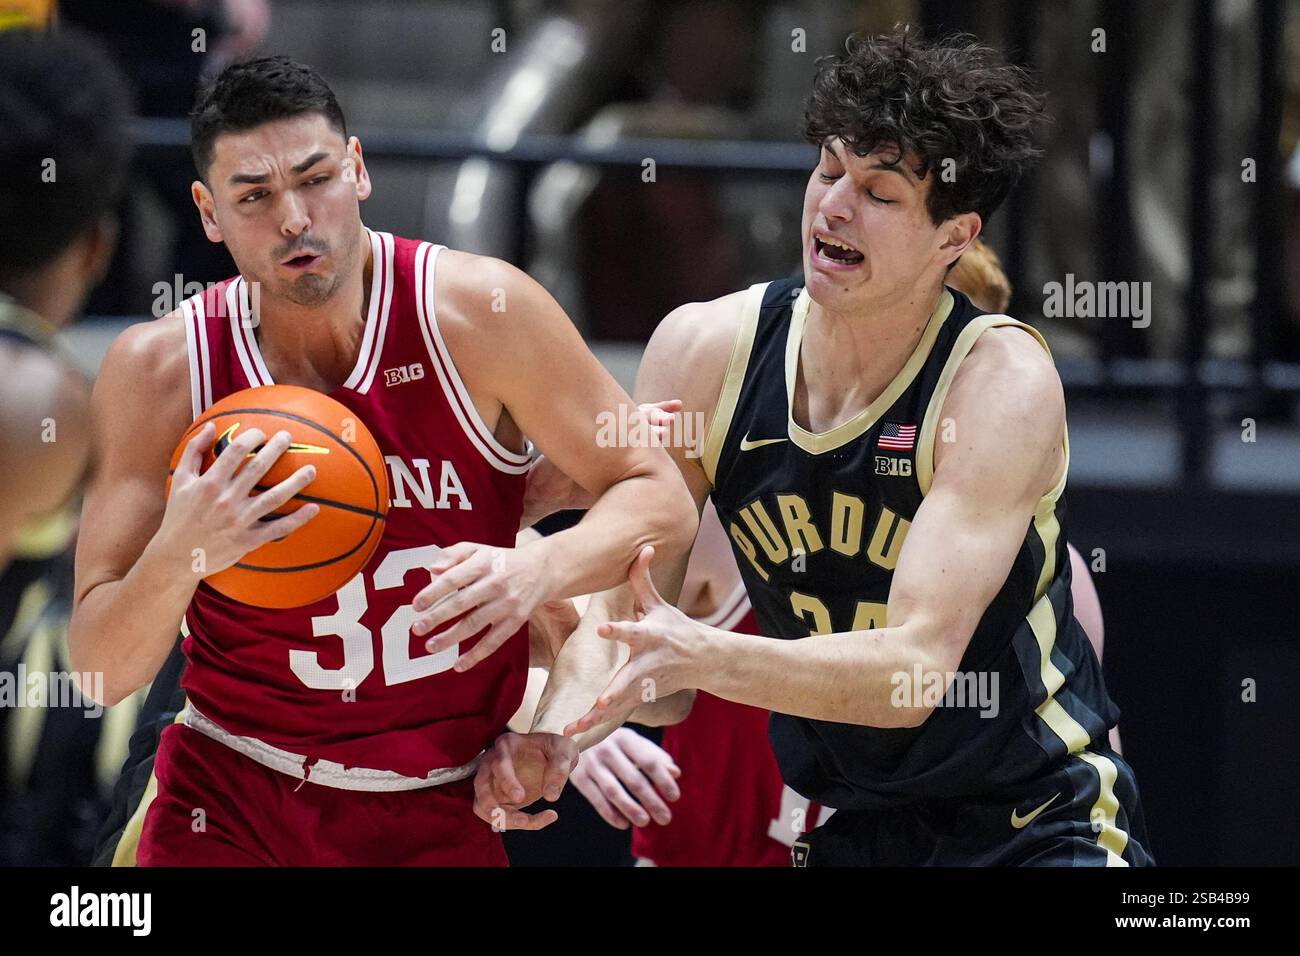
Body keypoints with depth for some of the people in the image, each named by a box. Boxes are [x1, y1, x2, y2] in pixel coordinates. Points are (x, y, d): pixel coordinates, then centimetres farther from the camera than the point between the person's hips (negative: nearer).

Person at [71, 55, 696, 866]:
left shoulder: (477, 313, -11)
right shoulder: (160, 370, -9)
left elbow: (660, 500, -5)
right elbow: (100, 669, -9)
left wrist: (539, 569, -25)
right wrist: (180, 554, -29)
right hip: (230, 809, 0)